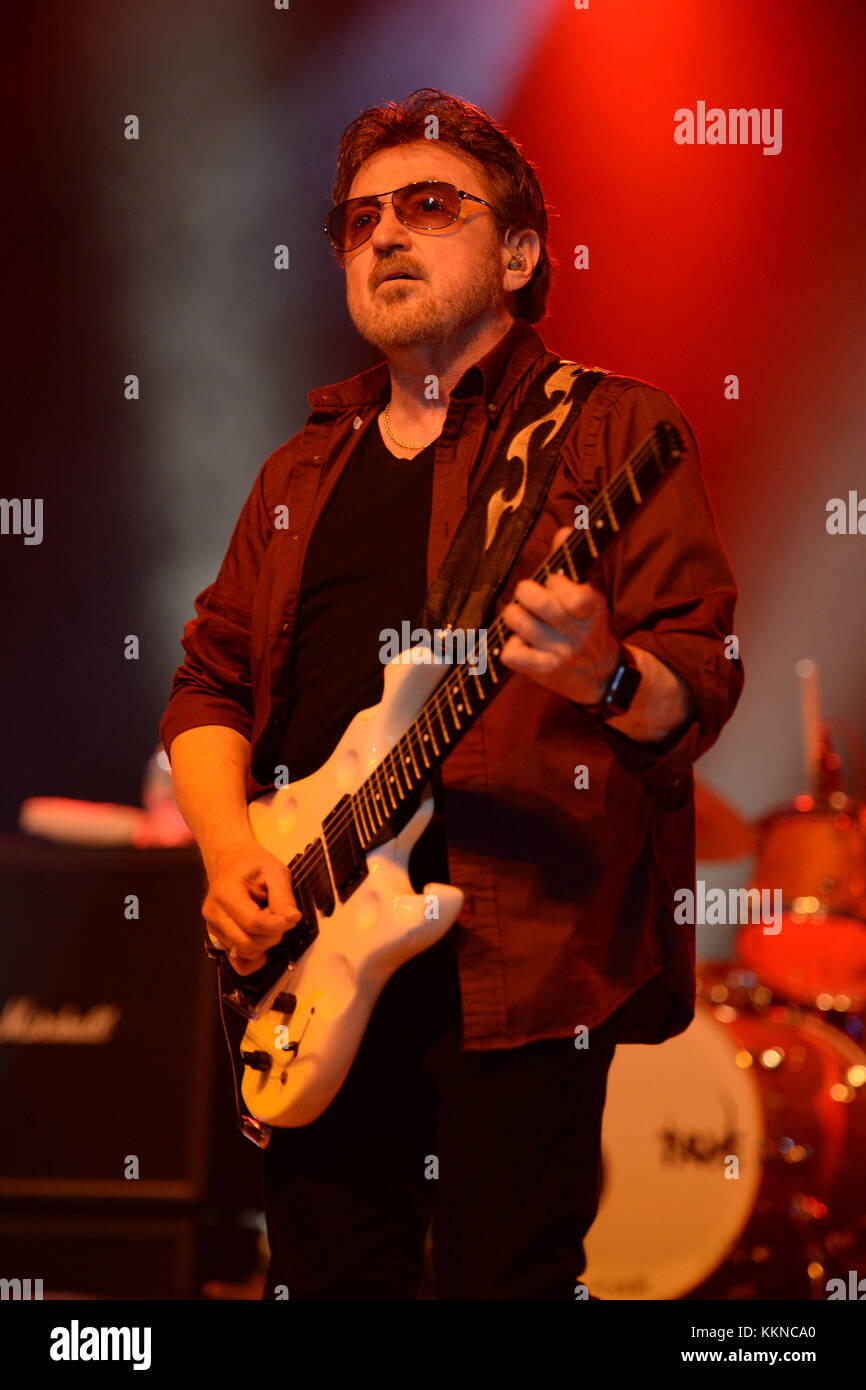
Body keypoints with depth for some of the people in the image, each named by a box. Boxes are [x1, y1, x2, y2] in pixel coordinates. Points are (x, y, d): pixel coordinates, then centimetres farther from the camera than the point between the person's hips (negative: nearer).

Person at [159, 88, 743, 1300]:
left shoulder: (612, 432, 2)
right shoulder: (306, 471, 20)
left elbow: (705, 678, -5)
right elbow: (210, 678, 19)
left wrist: (608, 678, -28)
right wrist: (228, 854, 1)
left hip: (519, 965, -5)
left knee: (506, 1281, -5)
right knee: (323, 1279, 9)